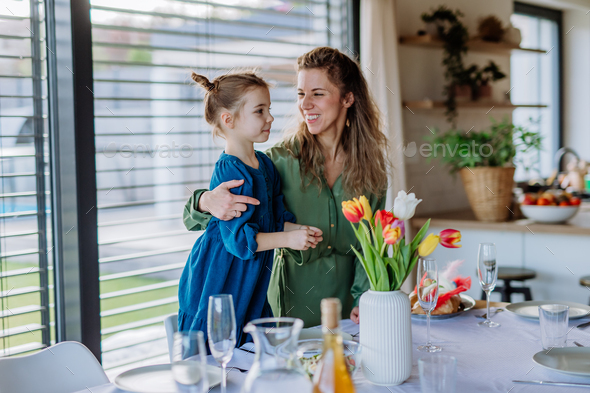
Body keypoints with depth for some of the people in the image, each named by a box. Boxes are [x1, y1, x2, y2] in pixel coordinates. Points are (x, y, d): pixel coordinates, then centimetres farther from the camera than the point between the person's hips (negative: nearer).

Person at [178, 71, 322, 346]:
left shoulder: (264, 163, 8)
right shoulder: (229, 173, -21)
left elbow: (275, 218, 14)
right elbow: (238, 237, -23)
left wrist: (298, 229, -4)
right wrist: (287, 239, -24)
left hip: (251, 287, 9)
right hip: (217, 286, -9)